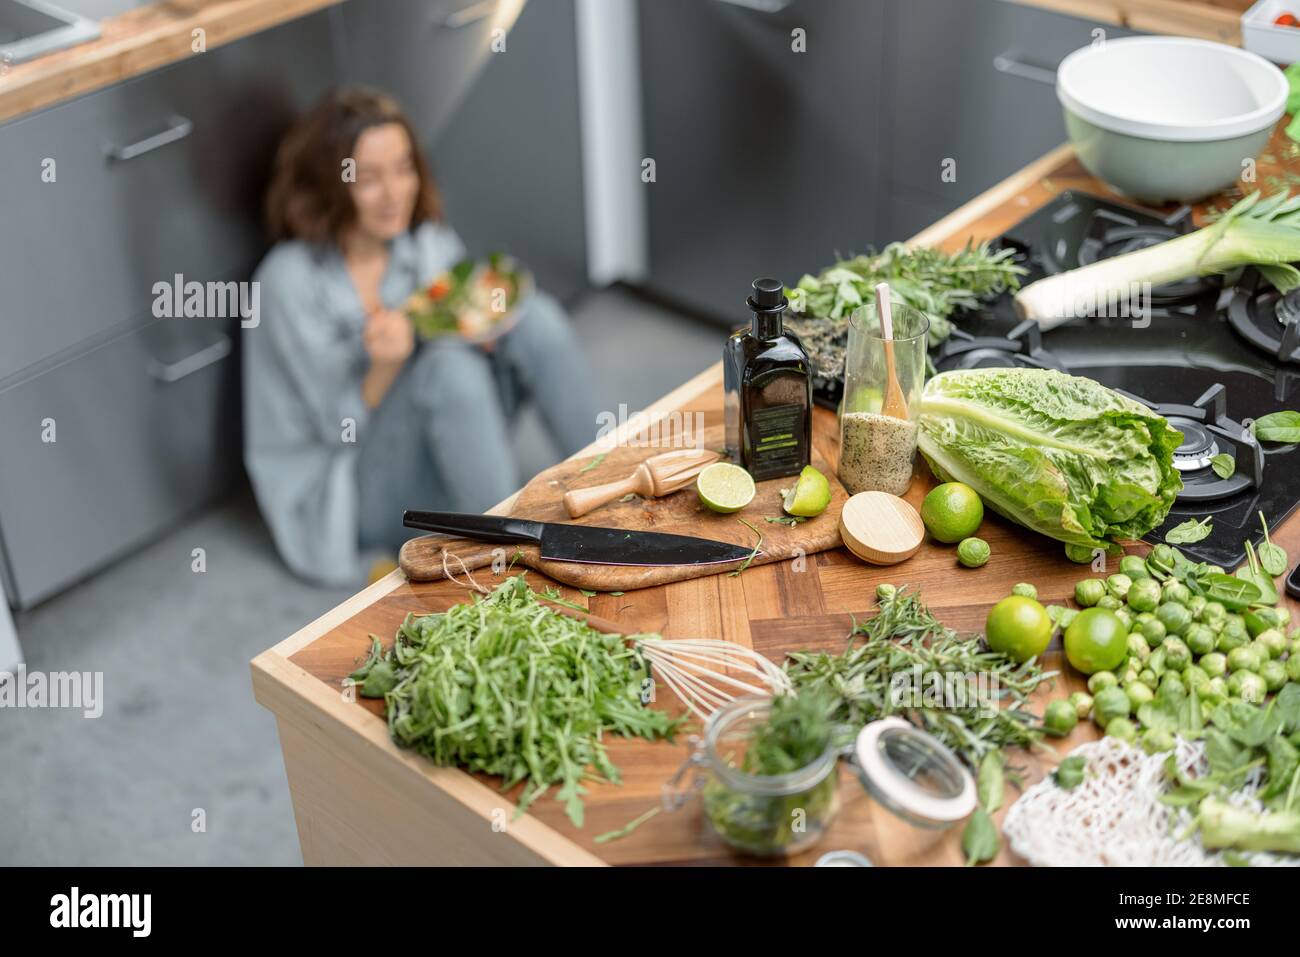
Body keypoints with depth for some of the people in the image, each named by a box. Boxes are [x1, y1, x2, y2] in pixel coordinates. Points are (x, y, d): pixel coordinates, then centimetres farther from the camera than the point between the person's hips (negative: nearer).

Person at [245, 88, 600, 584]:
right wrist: (385, 366, -33)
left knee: (536, 315, -18)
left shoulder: (431, 241, 1)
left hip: (451, 461, 5)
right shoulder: (291, 279, -14)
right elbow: (344, 427, -13)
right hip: (363, 495, -5)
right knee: (449, 364, -34)